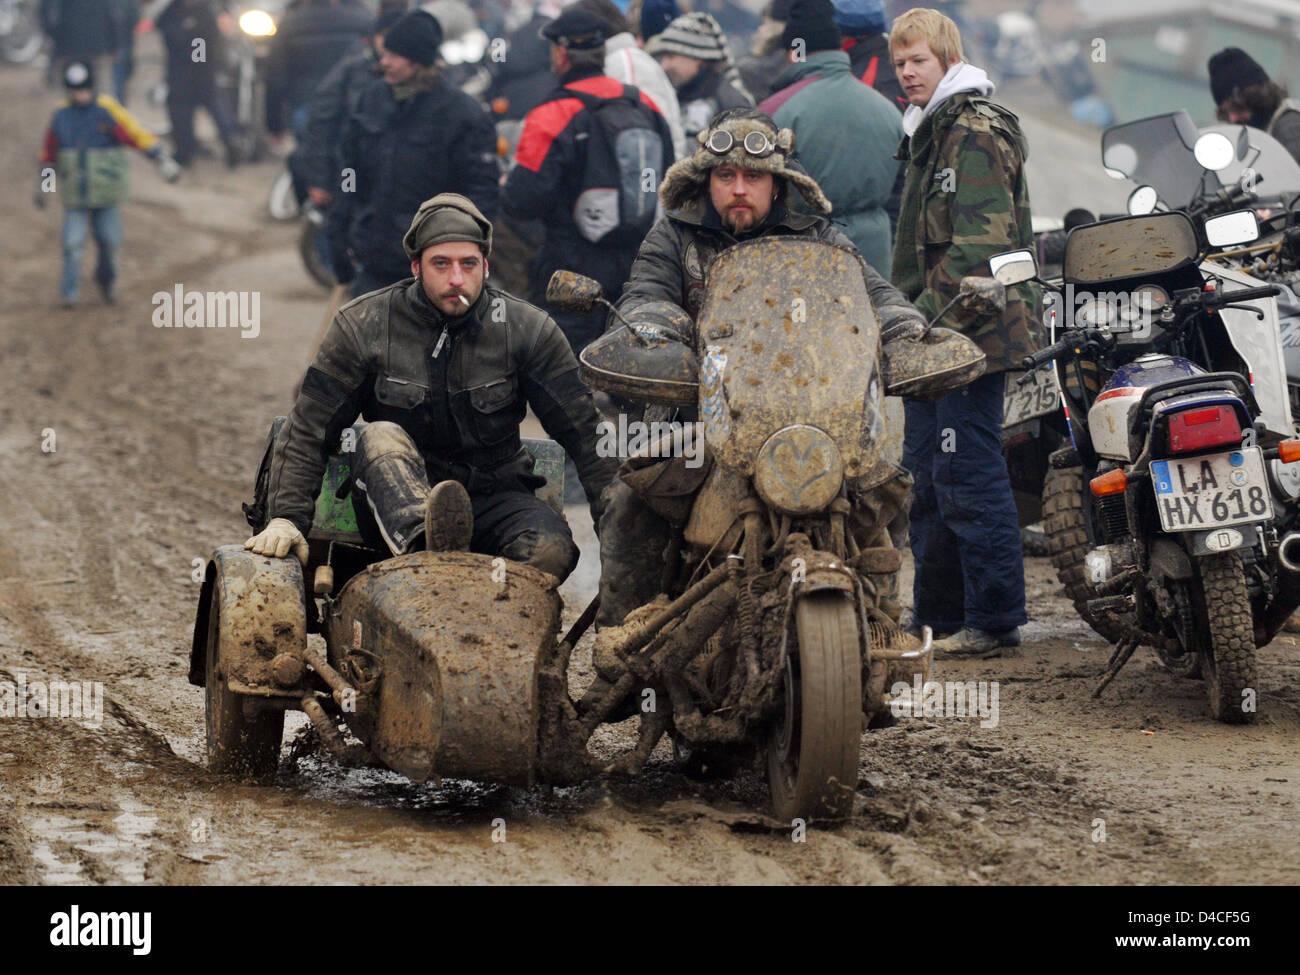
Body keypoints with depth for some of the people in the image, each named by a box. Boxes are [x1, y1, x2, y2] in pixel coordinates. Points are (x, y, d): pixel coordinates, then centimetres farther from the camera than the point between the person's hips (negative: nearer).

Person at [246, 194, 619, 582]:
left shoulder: (527, 328, -1)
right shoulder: (364, 326, -3)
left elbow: (584, 430, 1)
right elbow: (307, 430, -3)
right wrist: (286, 517, -15)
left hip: (493, 497, 1)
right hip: (395, 507, -1)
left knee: (552, 549, -32)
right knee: (380, 436, -35)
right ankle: (430, 545, -62)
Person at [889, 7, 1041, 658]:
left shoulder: (974, 132, -13)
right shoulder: (931, 129, 20)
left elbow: (980, 244, -21)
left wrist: (930, 316, -22)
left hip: (970, 331, -11)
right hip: (932, 336, 11)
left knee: (969, 474, -10)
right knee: (926, 475, 15)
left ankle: (995, 617, -6)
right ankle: (937, 612, 23)